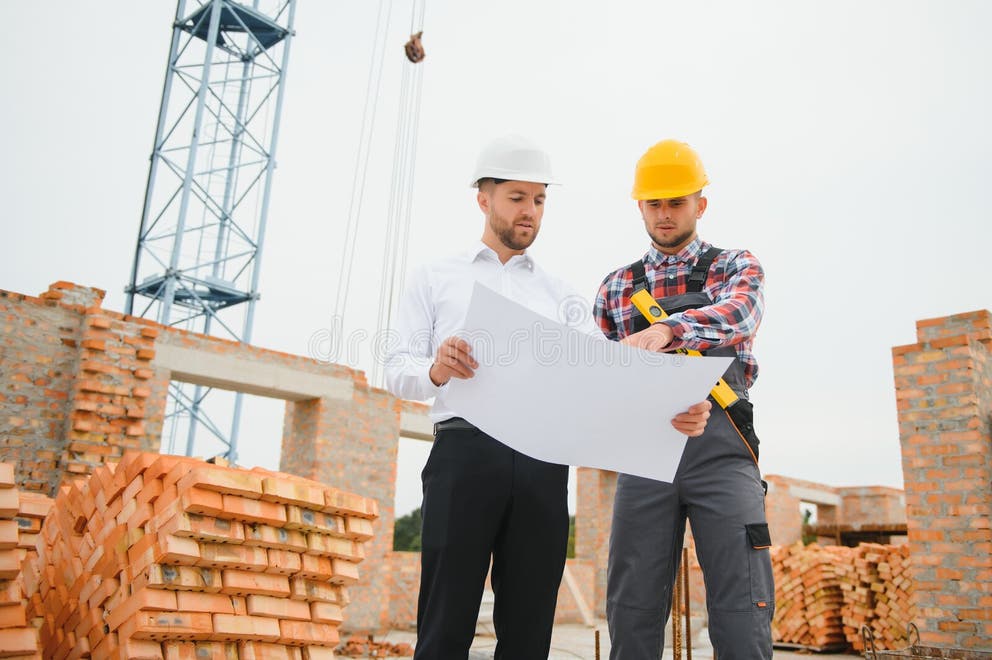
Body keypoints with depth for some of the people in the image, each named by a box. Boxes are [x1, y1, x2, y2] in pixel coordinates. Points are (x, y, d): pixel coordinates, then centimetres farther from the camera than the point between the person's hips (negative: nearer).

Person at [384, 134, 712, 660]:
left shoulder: (560, 296, 21)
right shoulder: (433, 280, 15)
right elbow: (397, 370, 5)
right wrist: (435, 371, -20)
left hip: (543, 463, 3)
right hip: (464, 450, -2)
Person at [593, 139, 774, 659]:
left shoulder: (736, 267, 11)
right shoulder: (615, 287, 18)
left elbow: (738, 315, -13)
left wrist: (668, 329, -33)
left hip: (720, 445, -2)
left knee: (742, 613, -6)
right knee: (632, 612, 1)